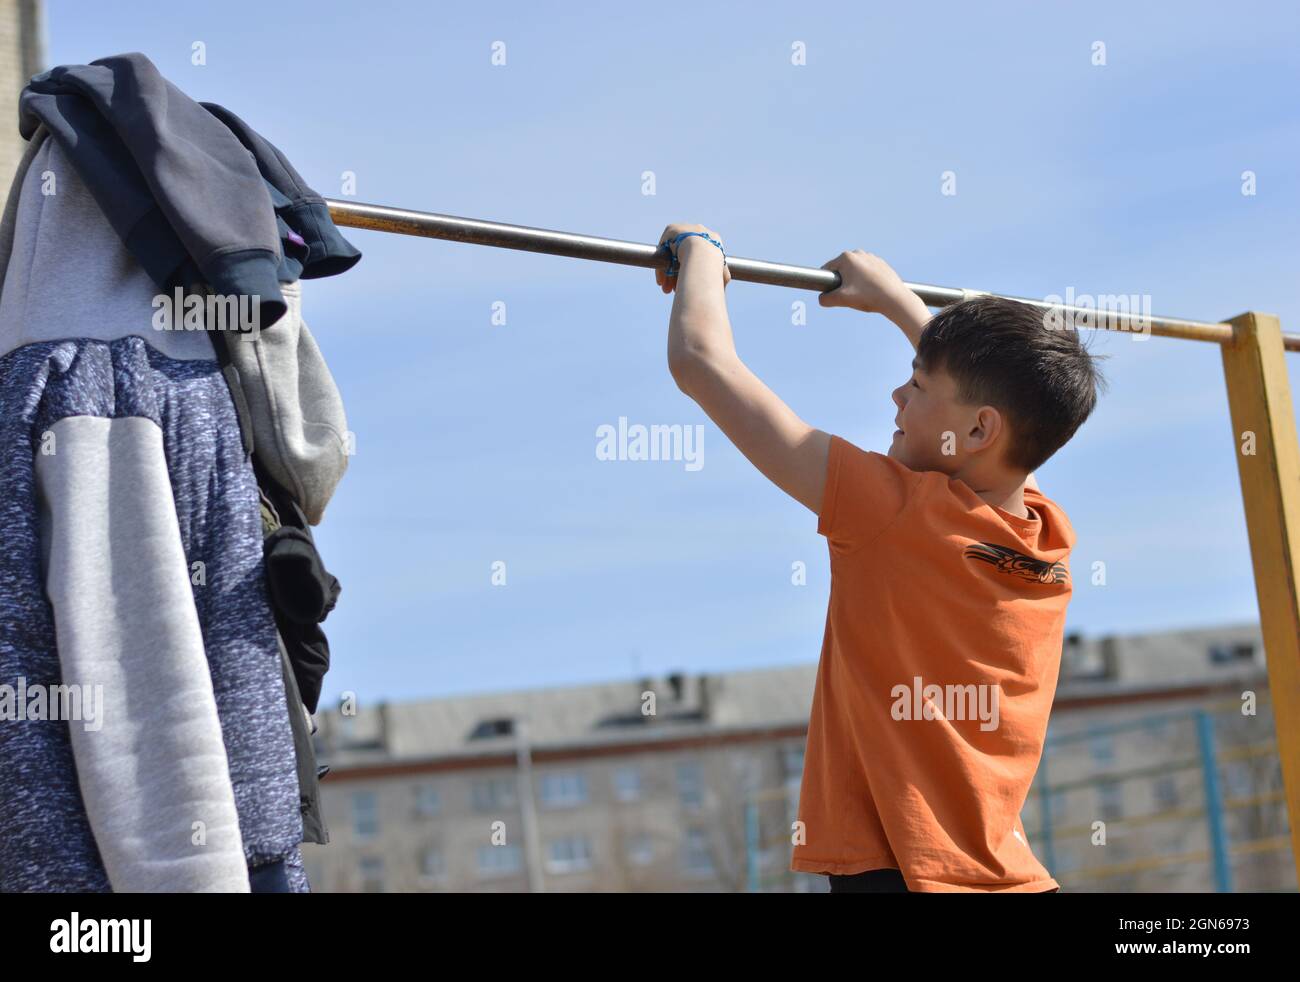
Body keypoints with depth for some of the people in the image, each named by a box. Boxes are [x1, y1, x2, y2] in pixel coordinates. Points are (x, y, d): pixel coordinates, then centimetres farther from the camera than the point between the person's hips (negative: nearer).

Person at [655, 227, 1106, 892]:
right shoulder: (1050, 536, 2)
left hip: (898, 875, -7)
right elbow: (1018, 400, 25)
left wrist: (699, 248, 8)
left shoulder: (896, 512, -15)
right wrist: (895, 298, 33)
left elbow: (700, 358, -10)